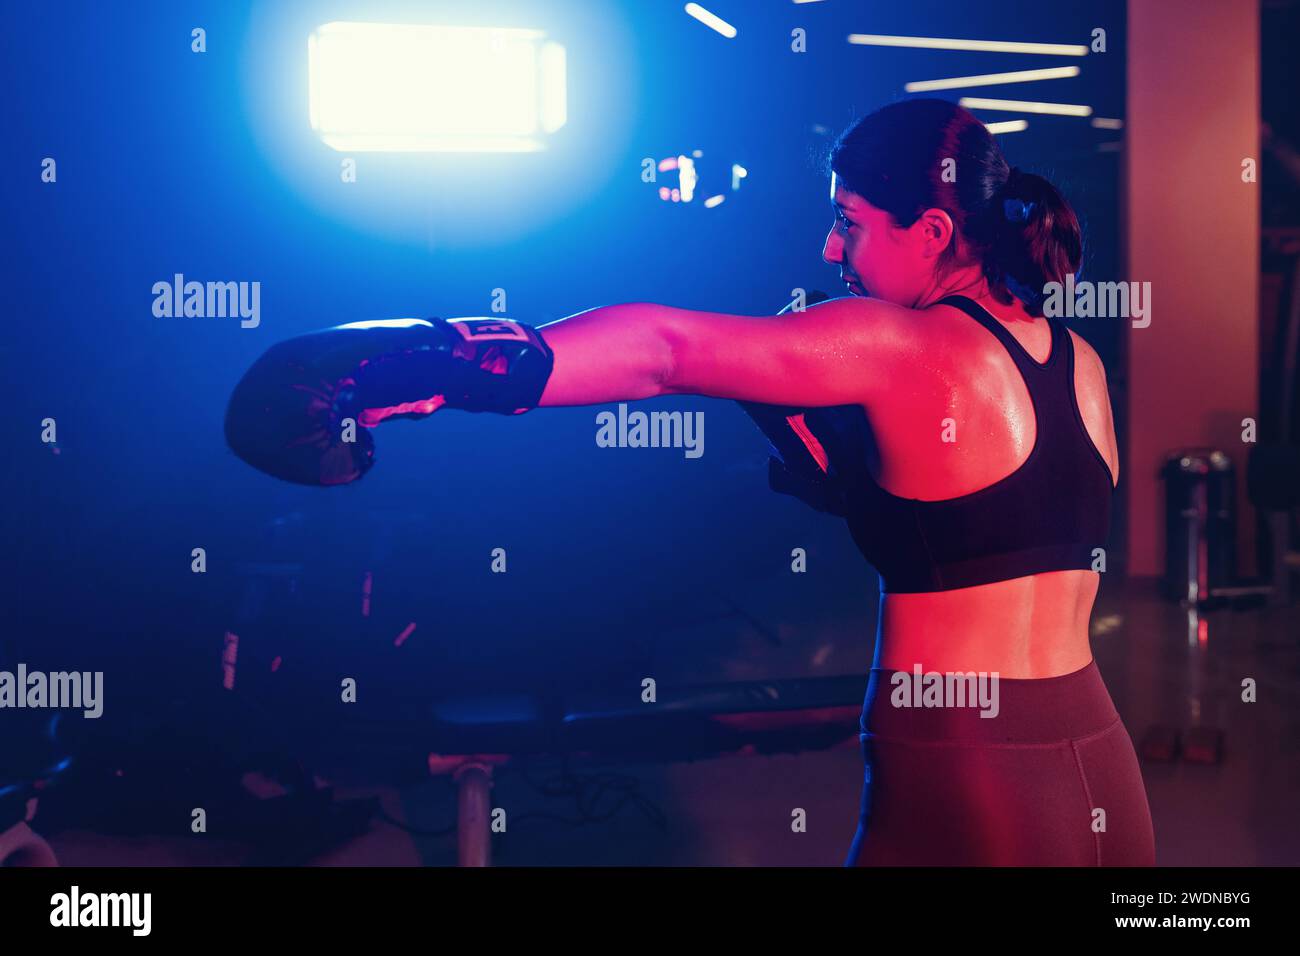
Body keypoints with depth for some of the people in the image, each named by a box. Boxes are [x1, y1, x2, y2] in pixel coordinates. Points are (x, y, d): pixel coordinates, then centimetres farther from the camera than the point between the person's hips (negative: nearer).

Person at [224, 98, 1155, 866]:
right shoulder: (1077, 361, 8)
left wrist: (418, 365, -19)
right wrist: (811, 432, 10)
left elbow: (657, 350, -18)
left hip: (964, 795, -7)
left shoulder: (905, 347, -14)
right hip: (1102, 775, 8)